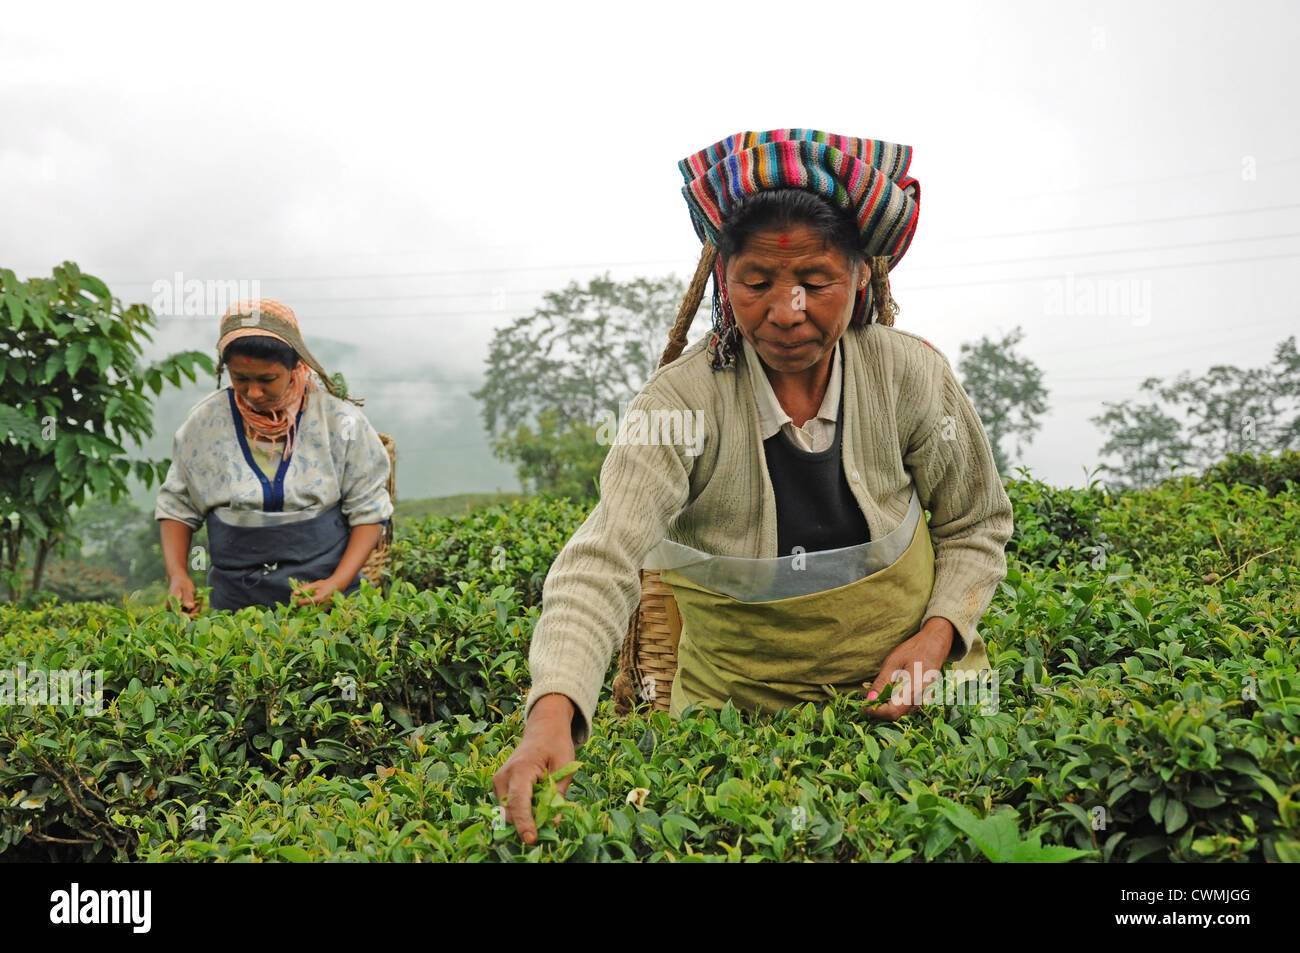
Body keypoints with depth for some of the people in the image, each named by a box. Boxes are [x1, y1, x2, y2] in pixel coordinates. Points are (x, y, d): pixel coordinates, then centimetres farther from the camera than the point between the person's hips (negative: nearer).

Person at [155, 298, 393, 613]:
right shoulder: (204, 423, -3)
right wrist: (177, 575, -8)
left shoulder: (340, 422, -8)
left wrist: (338, 583, -16)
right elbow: (176, 505, 7)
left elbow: (368, 510, -5)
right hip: (234, 598, 2)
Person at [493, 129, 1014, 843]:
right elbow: (602, 563, -35)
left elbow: (976, 526, 2)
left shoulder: (910, 376, -14)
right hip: (738, 698, -1)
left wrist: (938, 635, -15)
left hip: (903, 686, 2)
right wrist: (553, 714, -51)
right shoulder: (682, 403, -23)